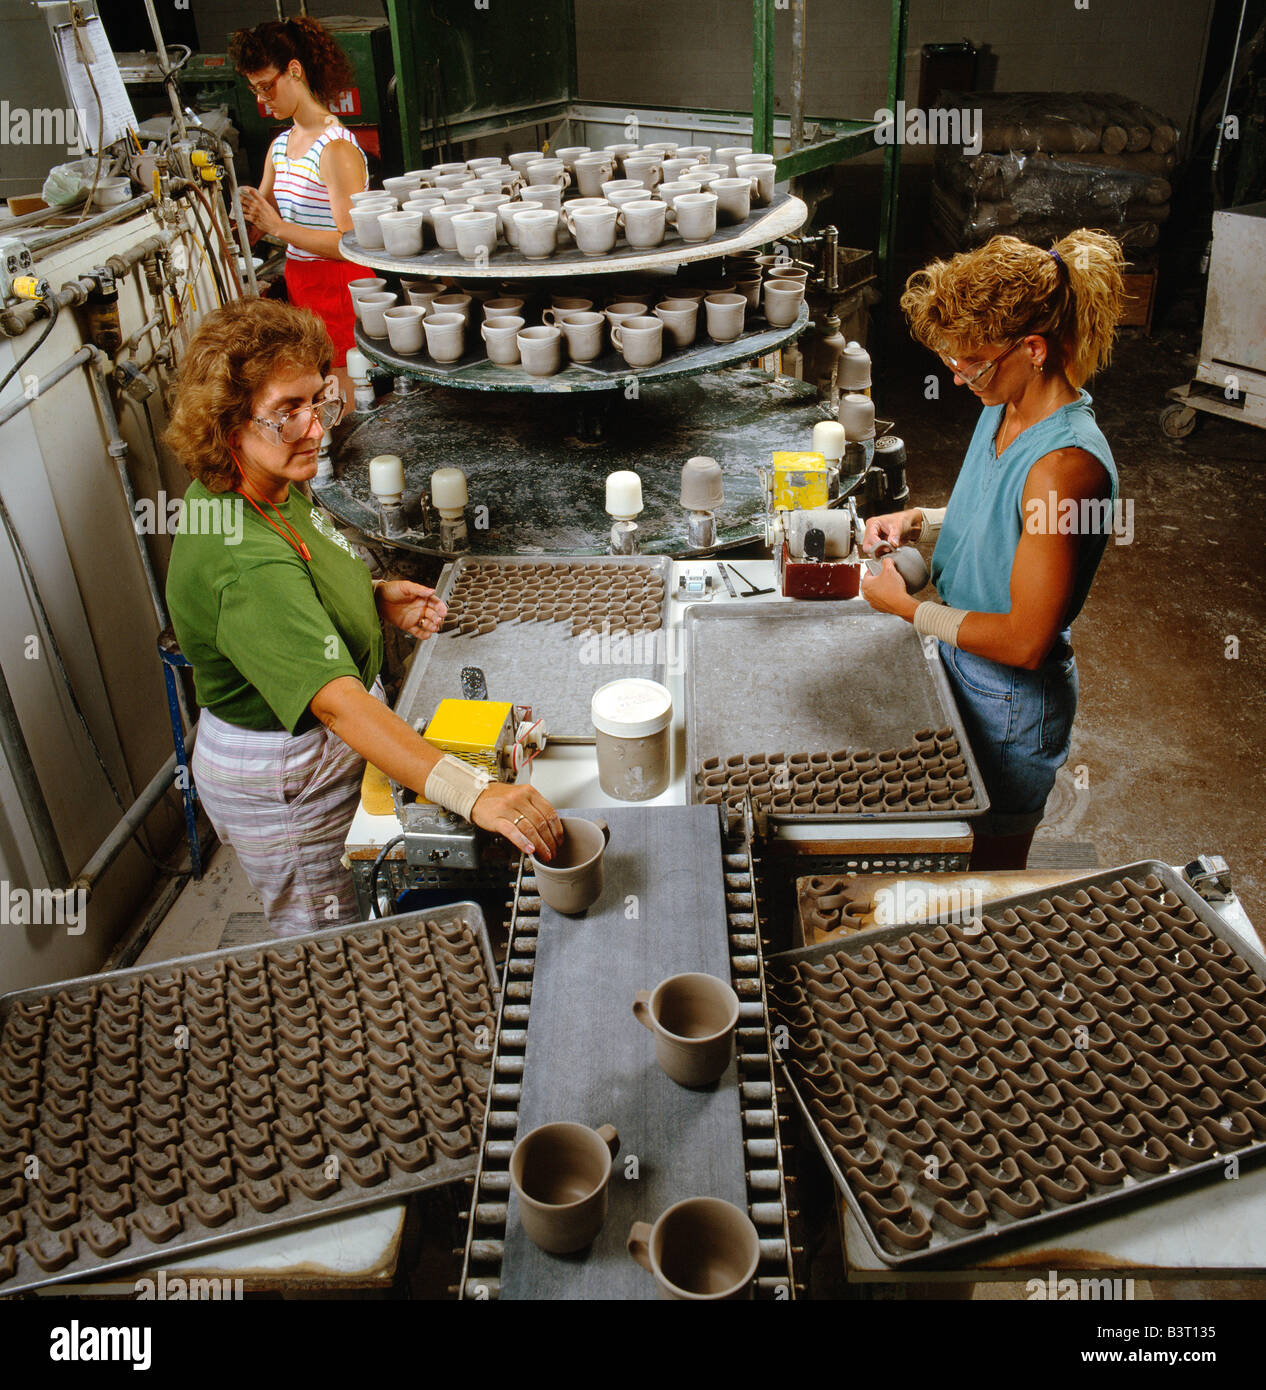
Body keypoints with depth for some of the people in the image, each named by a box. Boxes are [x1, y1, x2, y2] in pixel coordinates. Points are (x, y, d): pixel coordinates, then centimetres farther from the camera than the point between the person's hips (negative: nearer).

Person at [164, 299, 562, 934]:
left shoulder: (272, 485, -6)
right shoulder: (244, 561, -38)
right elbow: (337, 702, -49)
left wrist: (375, 597, -5)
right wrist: (474, 794, -58)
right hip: (285, 784, -9)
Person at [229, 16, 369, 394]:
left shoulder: (336, 148, -12)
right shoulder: (279, 146, 15)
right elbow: (257, 218, 22)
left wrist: (278, 227, -20)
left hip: (340, 289, -8)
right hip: (299, 288, 8)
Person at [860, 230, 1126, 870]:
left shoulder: (1066, 464, -32)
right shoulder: (1003, 409, -3)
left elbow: (1025, 641, -29)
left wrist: (909, 608, -18)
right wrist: (919, 520, -1)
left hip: (1009, 704, -8)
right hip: (960, 662, 8)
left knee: (990, 869, 16)